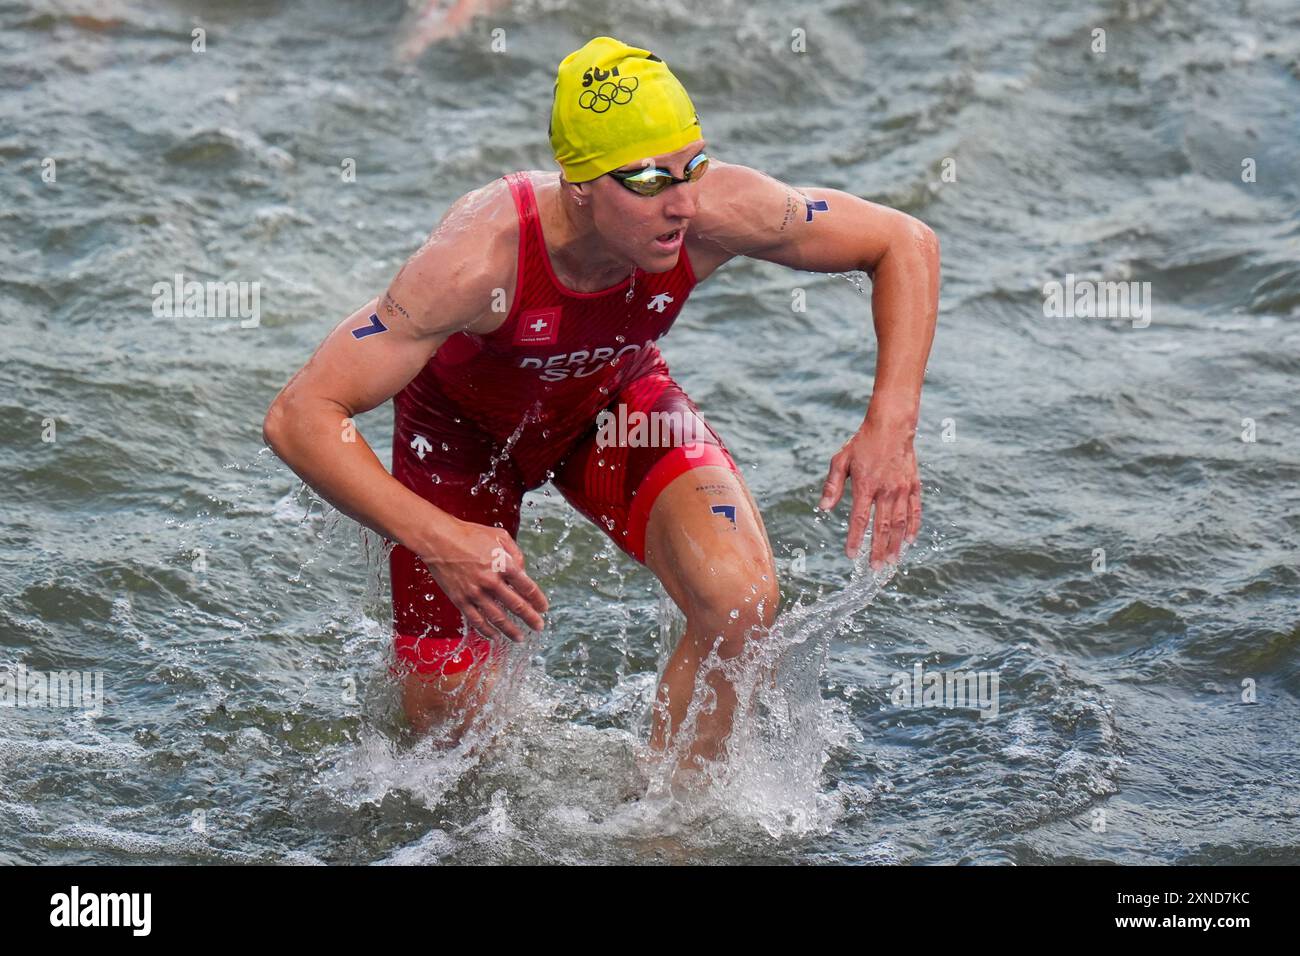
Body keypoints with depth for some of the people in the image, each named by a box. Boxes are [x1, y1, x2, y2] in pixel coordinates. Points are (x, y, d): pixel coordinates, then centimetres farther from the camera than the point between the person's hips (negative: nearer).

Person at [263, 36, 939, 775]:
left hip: (615, 398, 2)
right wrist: (438, 540, -50)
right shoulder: (480, 260, -42)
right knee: (450, 717, 1)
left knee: (742, 604, -24)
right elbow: (299, 417, -41)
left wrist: (891, 425, -31)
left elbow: (905, 244, -19)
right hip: (464, 423, -2)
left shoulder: (715, 214, -34)